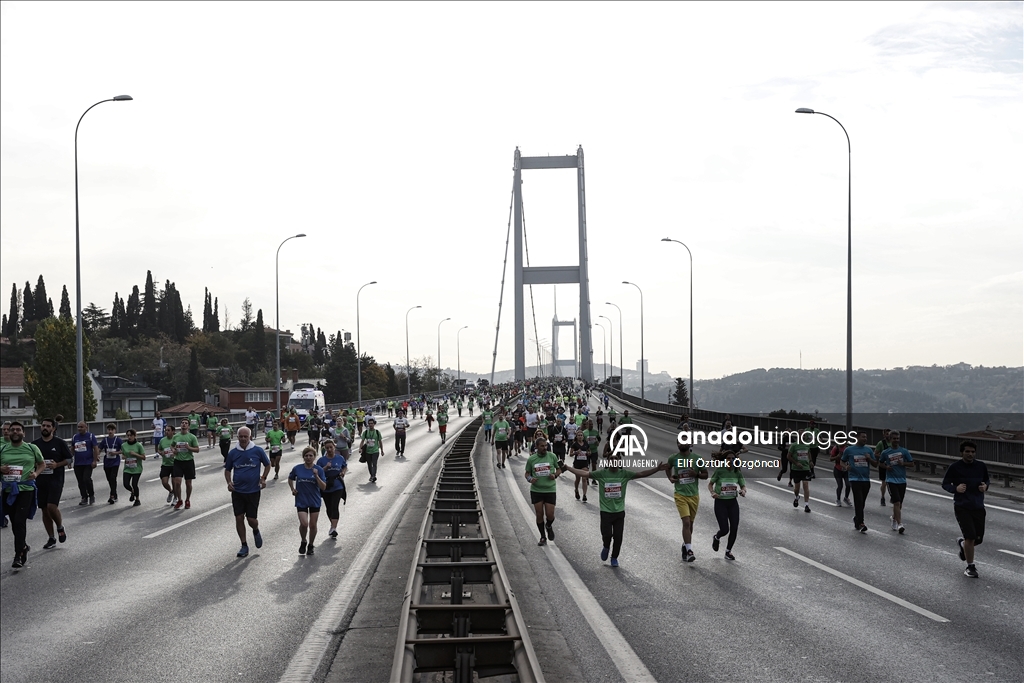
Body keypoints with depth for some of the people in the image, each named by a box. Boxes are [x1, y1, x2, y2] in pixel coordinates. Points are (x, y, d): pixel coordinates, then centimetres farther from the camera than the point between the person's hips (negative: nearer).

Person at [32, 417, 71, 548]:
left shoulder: (60, 443, -2)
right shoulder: (35, 444, 7)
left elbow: (69, 459, 2)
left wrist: (57, 465, -15)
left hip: (56, 479, -4)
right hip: (40, 481, 4)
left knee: (52, 506, -18)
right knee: (45, 510, 7)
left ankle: (60, 527, 10)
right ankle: (51, 538, 18)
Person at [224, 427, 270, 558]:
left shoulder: (258, 451, -5)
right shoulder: (233, 453, 0)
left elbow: (267, 465, 9)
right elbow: (227, 469, 11)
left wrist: (263, 478, -4)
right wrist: (229, 482, -6)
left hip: (253, 491, -2)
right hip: (237, 491, 2)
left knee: (251, 519, -2)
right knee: (239, 518, 1)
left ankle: (256, 531, 34)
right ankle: (244, 546, 13)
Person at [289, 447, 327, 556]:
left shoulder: (319, 469, -6)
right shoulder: (297, 468, -4)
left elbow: (323, 487, -10)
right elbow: (290, 479, 16)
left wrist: (316, 476, -22)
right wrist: (293, 489, 1)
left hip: (315, 501, 1)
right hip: (301, 501, -1)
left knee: (313, 525, 8)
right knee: (304, 523, -15)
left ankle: (310, 546, 29)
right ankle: (303, 542, 13)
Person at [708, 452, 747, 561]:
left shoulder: (737, 472, -1)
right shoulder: (719, 471, -11)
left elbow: (743, 486, 4)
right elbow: (710, 484, -1)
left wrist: (743, 491, -19)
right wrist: (712, 492, -21)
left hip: (733, 502, 3)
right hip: (720, 502, -3)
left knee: (734, 528, -2)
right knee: (725, 529, -9)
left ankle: (728, 551, 20)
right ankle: (716, 538, 29)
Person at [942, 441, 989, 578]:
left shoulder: (981, 466, 4)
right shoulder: (954, 467, -7)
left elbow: (987, 480, 18)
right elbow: (945, 483, 0)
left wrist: (985, 486, -6)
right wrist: (955, 488, -20)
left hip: (978, 507, 4)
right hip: (962, 507, -4)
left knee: (979, 539, 7)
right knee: (971, 537, -13)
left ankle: (962, 544, 42)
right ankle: (970, 567, 4)